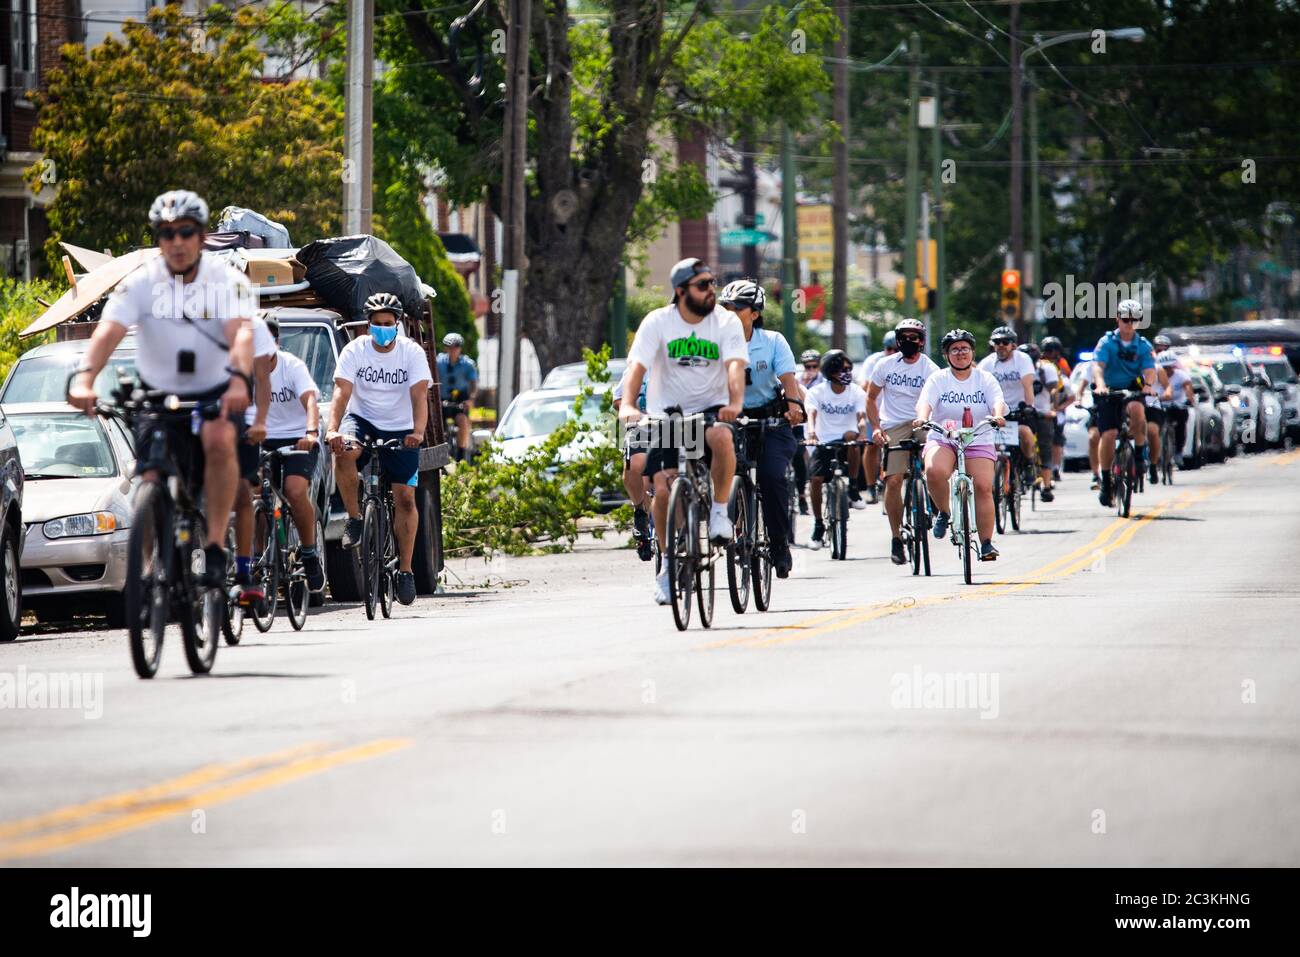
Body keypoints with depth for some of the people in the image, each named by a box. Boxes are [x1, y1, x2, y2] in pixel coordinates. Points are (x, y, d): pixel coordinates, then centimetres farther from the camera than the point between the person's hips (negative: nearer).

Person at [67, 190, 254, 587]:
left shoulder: (229, 281, -14)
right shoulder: (140, 283, -12)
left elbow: (241, 333, -31)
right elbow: (108, 331, -27)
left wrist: (239, 379, -52)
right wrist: (84, 378, -46)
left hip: (217, 393, -2)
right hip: (159, 397, 2)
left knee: (219, 440, -32)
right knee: (151, 483, -12)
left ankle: (215, 545, -25)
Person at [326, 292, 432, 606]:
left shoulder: (412, 353, -10)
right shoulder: (354, 351, -9)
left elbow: (419, 395, -20)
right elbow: (342, 392, -19)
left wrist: (418, 431, -39)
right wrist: (333, 429, -36)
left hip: (400, 430, 0)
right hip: (362, 420, 0)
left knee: (405, 498, -6)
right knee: (343, 452, -35)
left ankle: (405, 569, 4)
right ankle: (354, 519, -16)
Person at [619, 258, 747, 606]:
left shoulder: (726, 322, -4)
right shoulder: (658, 322, -6)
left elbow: (735, 366, -18)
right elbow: (637, 366, -17)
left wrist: (735, 403, -38)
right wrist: (627, 405, -36)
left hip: (711, 408, 0)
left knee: (721, 437, -36)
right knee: (663, 488, -15)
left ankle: (719, 510, -13)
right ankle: (668, 562, 6)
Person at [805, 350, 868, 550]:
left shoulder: (856, 392, -3)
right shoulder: (817, 392, -4)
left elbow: (861, 417, -17)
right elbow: (811, 414, -20)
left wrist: (862, 433, -40)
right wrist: (811, 432, -42)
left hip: (845, 440, -1)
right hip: (824, 442, 1)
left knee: (851, 436, -36)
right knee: (816, 479, -17)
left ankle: (853, 489, -23)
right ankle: (818, 525, 2)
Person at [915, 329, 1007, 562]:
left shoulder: (985, 379, 8)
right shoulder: (938, 379, 5)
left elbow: (998, 402, -8)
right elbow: (925, 401, -12)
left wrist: (997, 416, -32)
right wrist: (922, 418, -34)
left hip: (978, 442, 1)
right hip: (942, 440, -1)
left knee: (983, 487, -17)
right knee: (935, 471, -31)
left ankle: (986, 543, -9)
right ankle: (943, 513, -5)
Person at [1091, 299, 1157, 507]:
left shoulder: (1143, 346, 1)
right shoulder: (1107, 342, -4)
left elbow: (1149, 369, -13)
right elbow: (1097, 365, -19)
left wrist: (1148, 385, -36)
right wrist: (1100, 384, -40)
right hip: (1108, 393, 0)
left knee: (1136, 409, -34)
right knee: (1108, 435, -15)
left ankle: (1141, 453, -15)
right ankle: (1105, 481, 0)